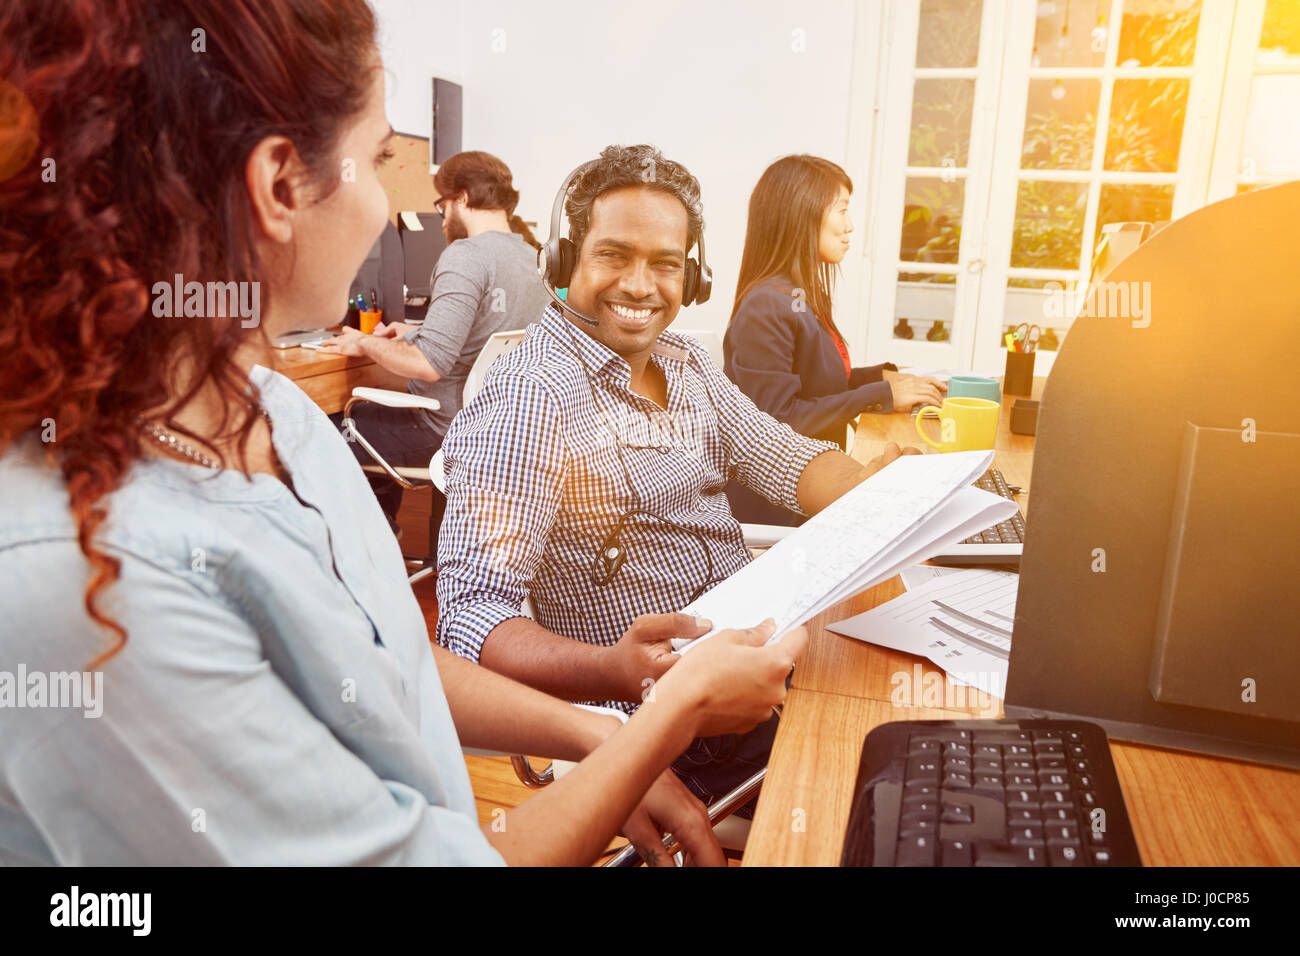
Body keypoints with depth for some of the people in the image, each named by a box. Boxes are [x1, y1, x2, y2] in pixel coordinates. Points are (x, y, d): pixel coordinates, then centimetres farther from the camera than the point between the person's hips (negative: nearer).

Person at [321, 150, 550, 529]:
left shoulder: (466, 255, -21)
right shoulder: (530, 256, 6)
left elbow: (430, 364, -27)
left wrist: (365, 344, -10)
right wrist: (413, 333, 21)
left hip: (444, 432, -9)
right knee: (371, 413, 30)